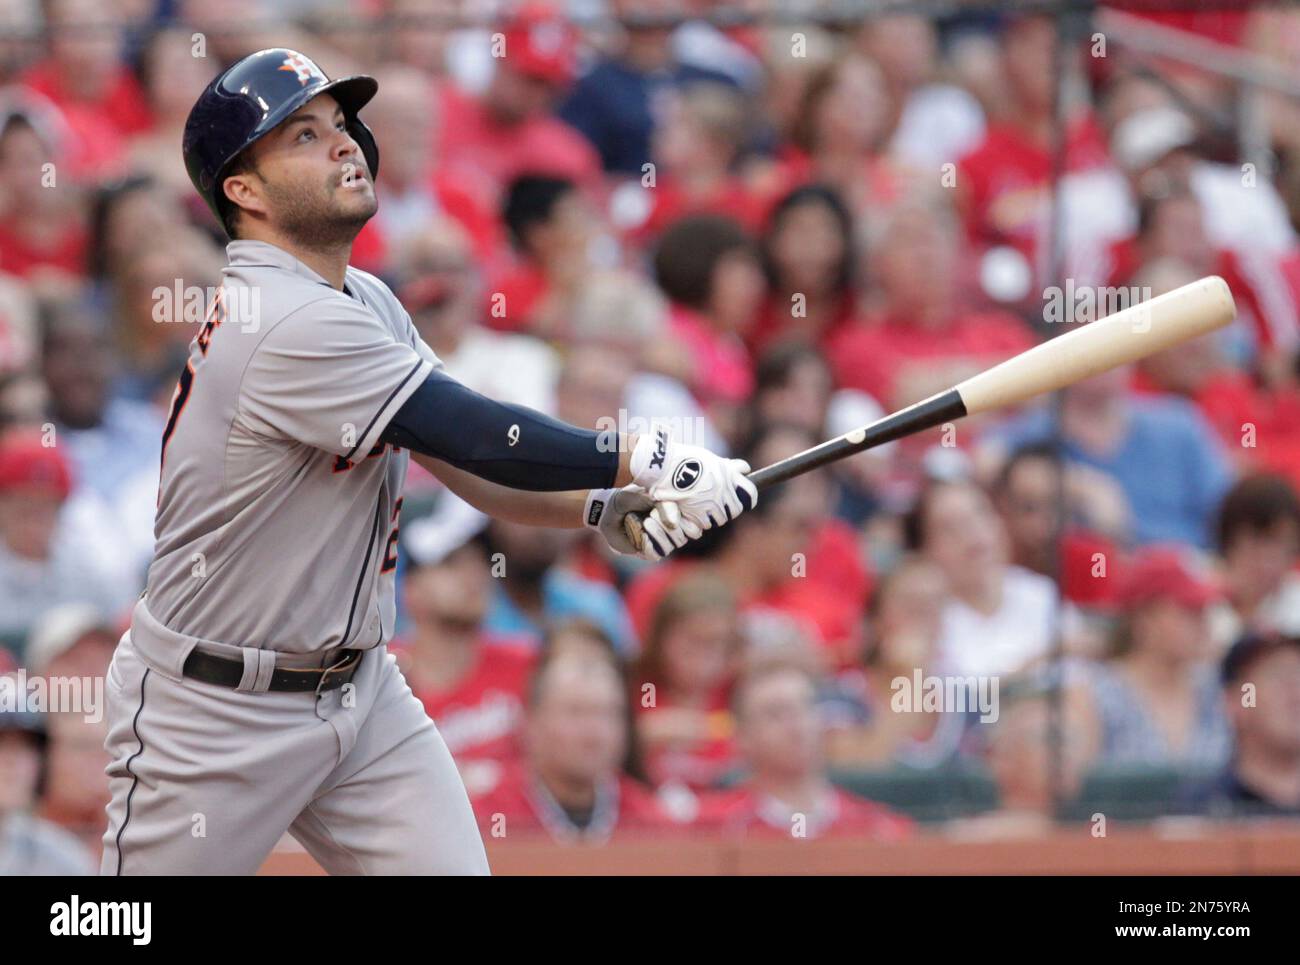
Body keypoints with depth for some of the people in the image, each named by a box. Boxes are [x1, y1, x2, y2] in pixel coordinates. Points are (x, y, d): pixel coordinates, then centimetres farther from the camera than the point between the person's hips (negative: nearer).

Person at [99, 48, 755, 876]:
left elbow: (469, 464, 7)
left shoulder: (365, 304, 8)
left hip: (361, 692, 9)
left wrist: (605, 508, -9)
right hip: (214, 712, -8)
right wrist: (650, 465, -14)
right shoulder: (287, 326, -23)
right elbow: (481, 438, -22)